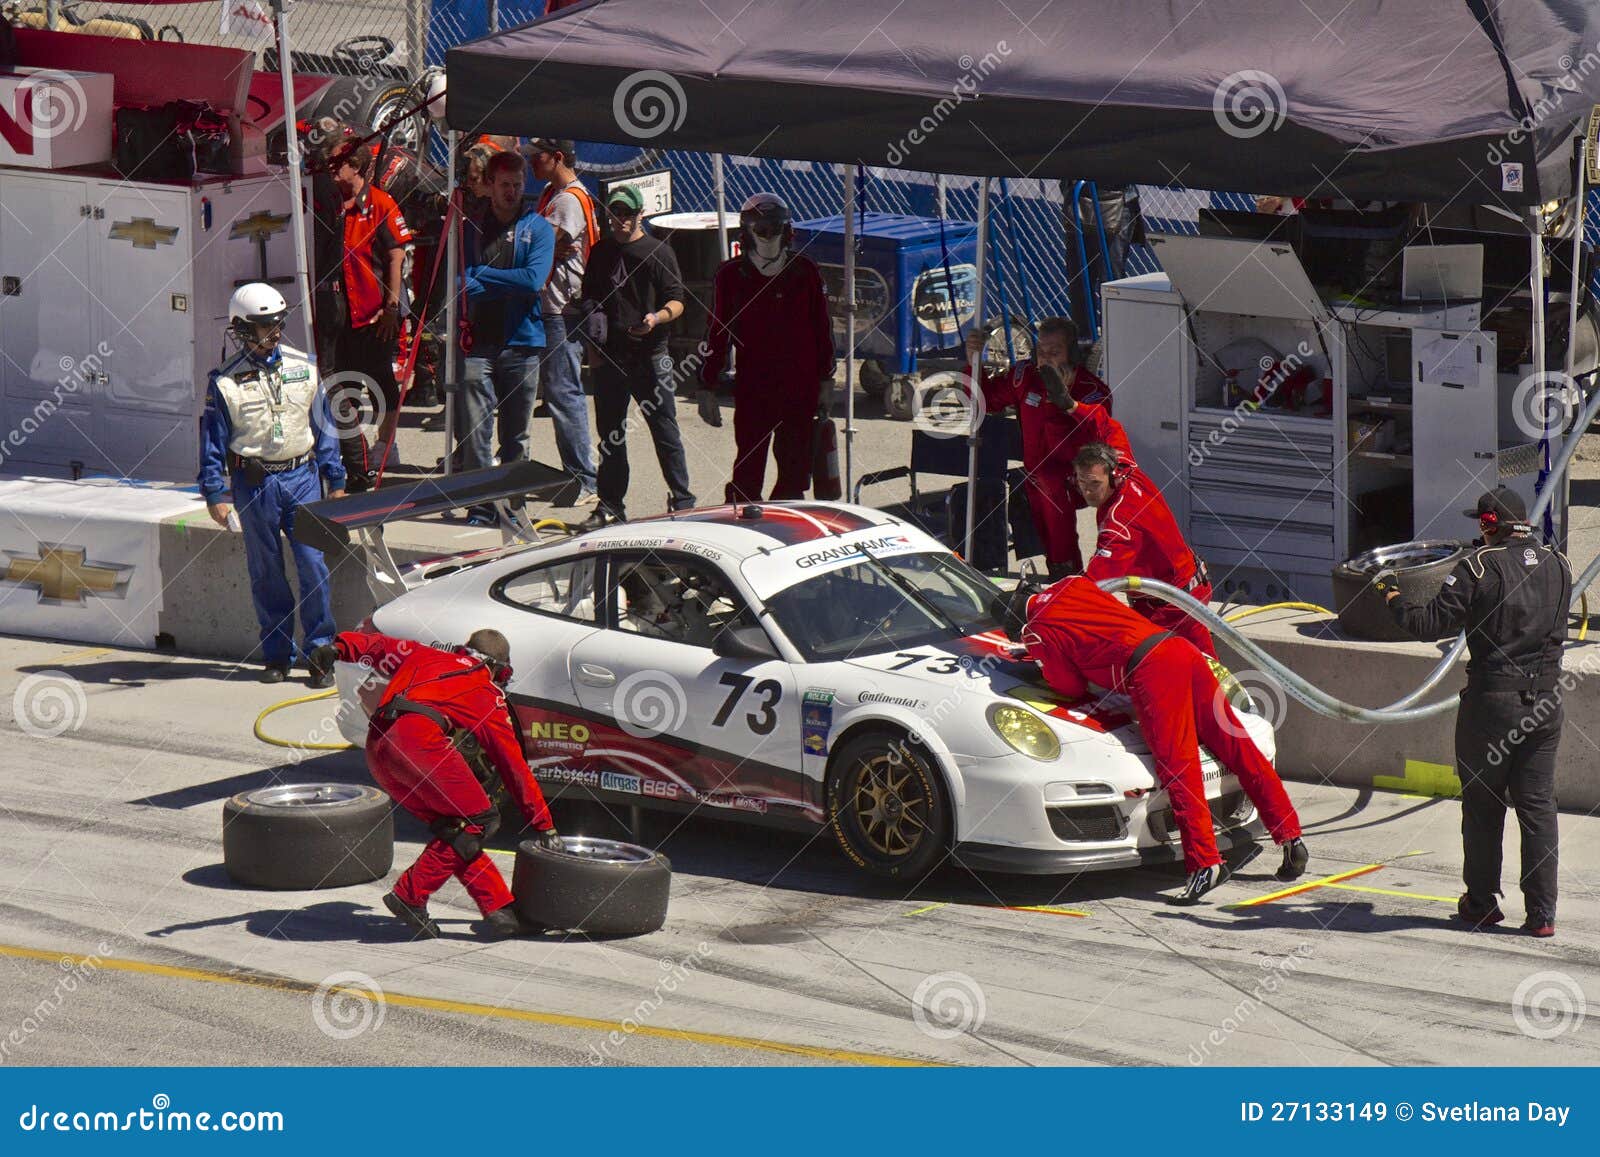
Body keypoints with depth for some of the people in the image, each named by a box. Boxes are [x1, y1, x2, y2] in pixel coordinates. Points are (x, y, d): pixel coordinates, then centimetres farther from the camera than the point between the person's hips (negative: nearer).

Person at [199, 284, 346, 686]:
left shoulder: (302, 368, 5)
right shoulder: (225, 382, -3)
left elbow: (323, 427, 11)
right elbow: (212, 441, 0)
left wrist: (335, 481, 12)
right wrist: (215, 494, -5)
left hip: (301, 476, 1)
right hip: (253, 483, -1)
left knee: (313, 565, -6)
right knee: (266, 573, 6)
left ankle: (320, 652, 1)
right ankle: (276, 654, 16)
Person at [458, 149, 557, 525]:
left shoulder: (538, 229, 7)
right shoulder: (471, 228, 9)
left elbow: (534, 280, -8)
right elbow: (461, 283, -2)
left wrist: (482, 277, -6)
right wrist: (508, 284, -14)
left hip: (522, 342, 0)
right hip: (479, 342, 0)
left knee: (516, 436, 7)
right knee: (475, 433, -8)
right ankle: (480, 507, -5)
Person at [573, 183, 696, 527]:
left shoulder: (658, 252, -1)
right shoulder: (601, 253, 13)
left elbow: (677, 302, -3)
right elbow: (588, 302, 21)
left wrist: (657, 318, -24)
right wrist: (593, 347, 11)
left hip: (649, 357, -4)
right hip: (609, 357, 4)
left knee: (665, 431, -4)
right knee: (610, 434, 9)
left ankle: (682, 500, 1)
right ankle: (610, 505, 15)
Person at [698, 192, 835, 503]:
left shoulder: (805, 271, 4)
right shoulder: (730, 275, 0)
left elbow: (822, 329, 10)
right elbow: (716, 335, 3)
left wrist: (826, 382, 10)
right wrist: (706, 387, 3)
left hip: (800, 389, 2)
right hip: (752, 390, -2)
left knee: (795, 468, 7)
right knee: (748, 469, -3)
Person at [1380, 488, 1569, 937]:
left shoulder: (1479, 567, -12)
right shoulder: (1558, 566, 5)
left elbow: (1429, 623, -14)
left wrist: (1390, 593, 4)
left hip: (1492, 698, -4)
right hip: (1546, 699, 4)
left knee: (1482, 805, 10)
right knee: (1539, 805, 6)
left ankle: (1482, 903, 17)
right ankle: (1542, 912, 3)